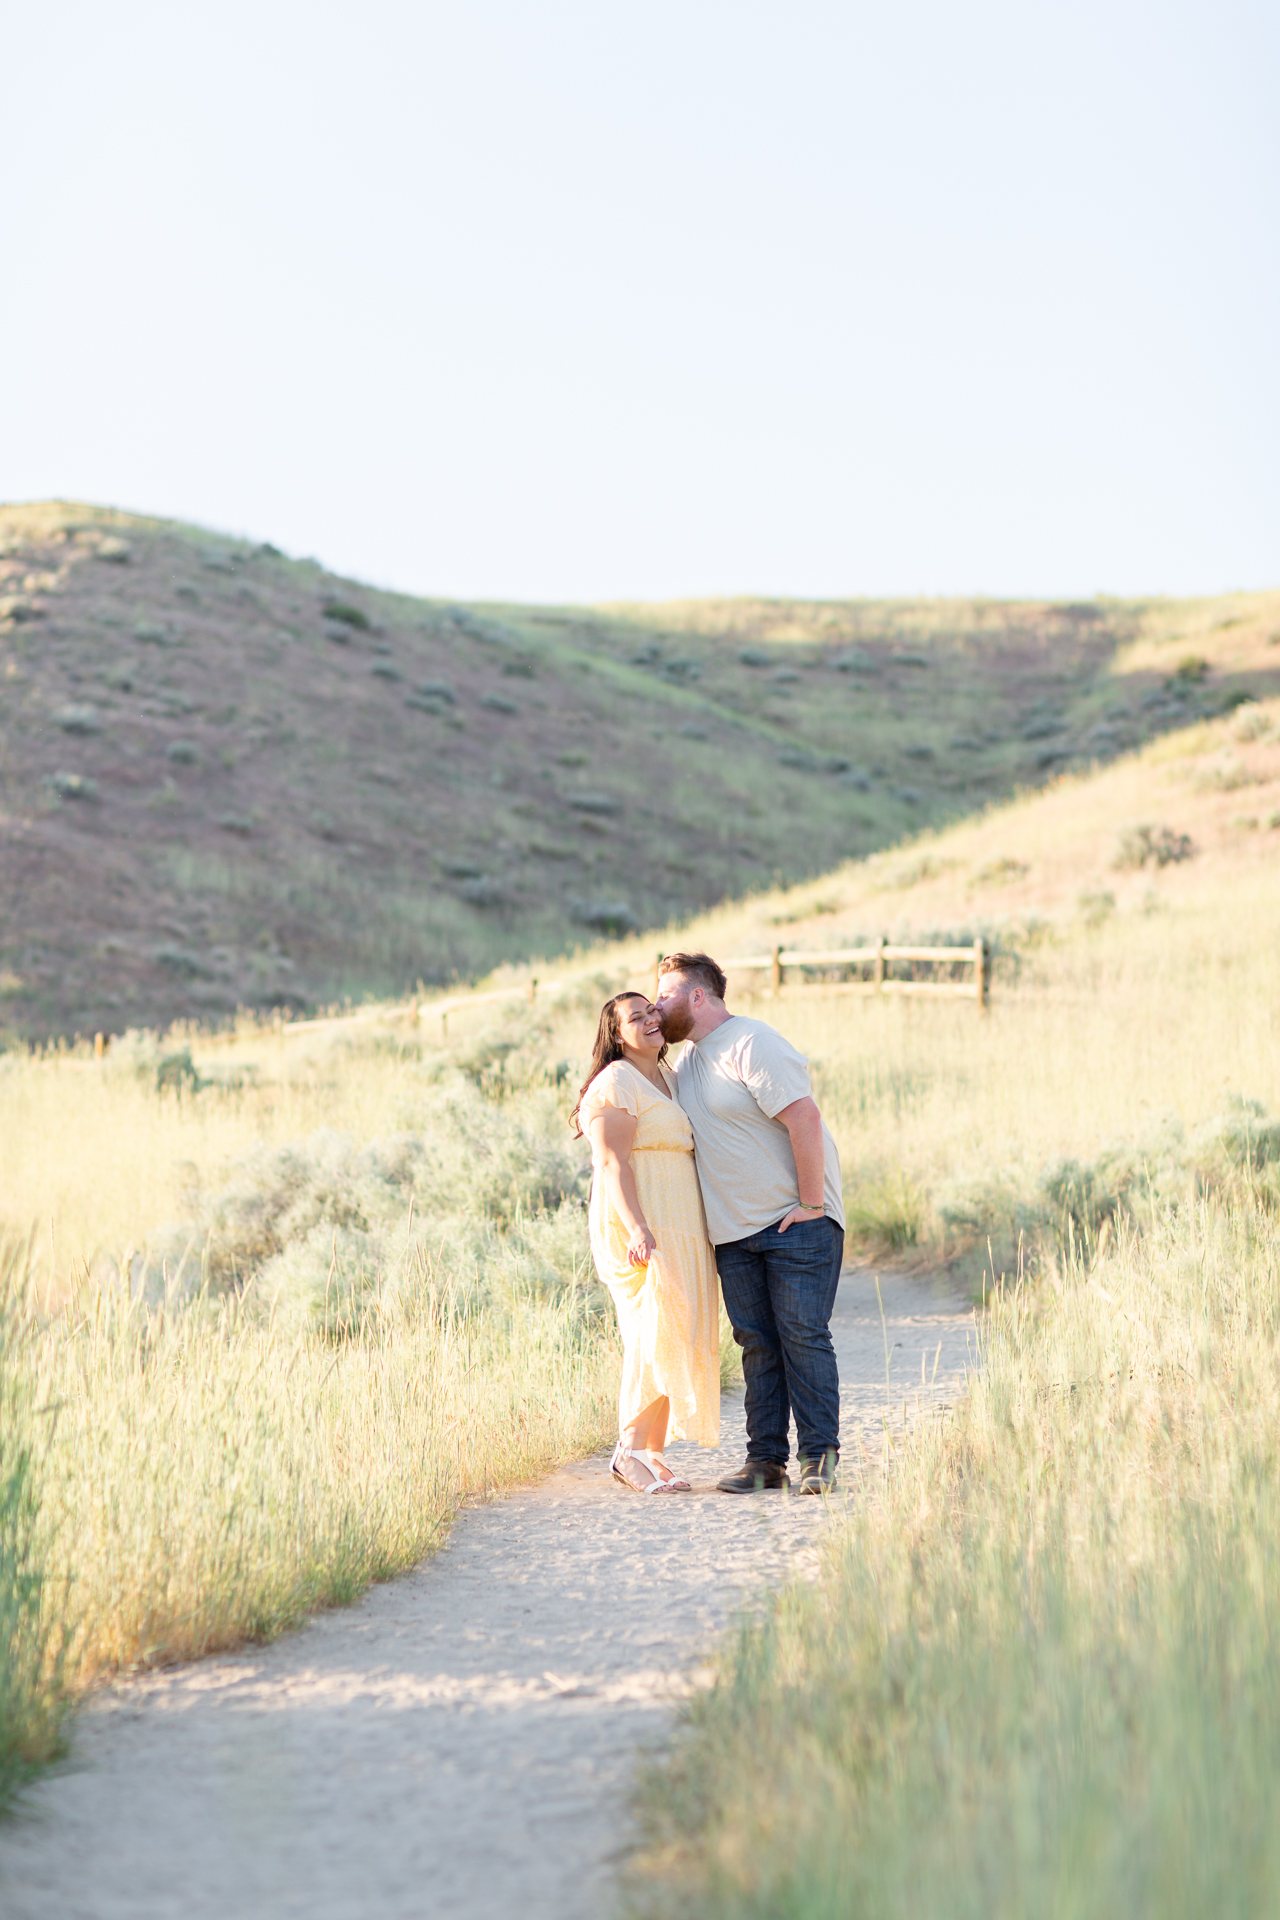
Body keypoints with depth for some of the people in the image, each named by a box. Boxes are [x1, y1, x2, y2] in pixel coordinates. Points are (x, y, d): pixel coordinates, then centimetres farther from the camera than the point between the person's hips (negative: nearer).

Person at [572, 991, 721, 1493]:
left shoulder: (669, 1080, 19)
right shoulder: (616, 1084, -9)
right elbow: (613, 1162, -17)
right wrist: (638, 1228, -29)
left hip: (677, 1227, 9)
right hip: (641, 1227, -9)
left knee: (676, 1339, 5)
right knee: (658, 1335, -17)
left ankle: (652, 1453, 7)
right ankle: (631, 1449, -18)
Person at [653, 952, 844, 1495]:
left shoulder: (752, 1047, -15)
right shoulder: (688, 1059, 15)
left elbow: (804, 1118, -22)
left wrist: (811, 1204, -21)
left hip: (798, 1221, -8)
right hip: (734, 1230, 8)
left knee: (802, 1336, -8)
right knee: (756, 1343, 5)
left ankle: (819, 1457, -6)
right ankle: (765, 1459, 7)